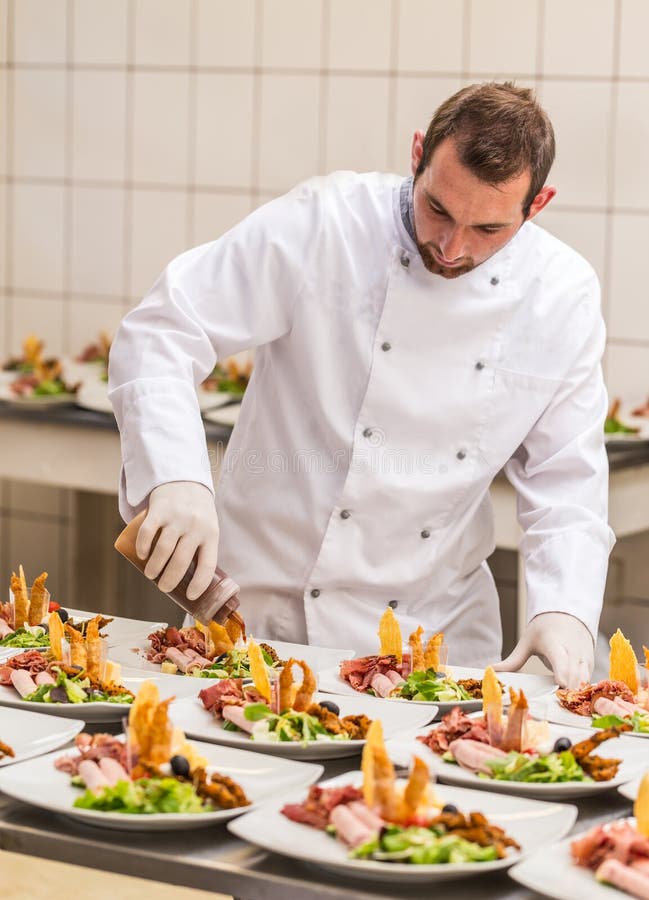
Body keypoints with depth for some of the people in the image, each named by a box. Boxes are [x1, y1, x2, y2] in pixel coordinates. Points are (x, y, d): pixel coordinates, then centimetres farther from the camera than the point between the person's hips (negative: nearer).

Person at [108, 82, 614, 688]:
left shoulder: (563, 294, -3)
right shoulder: (323, 223, -14)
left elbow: (564, 477, 3)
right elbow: (160, 333, -15)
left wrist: (565, 609, -13)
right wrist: (176, 477, -31)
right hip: (264, 608, -2)